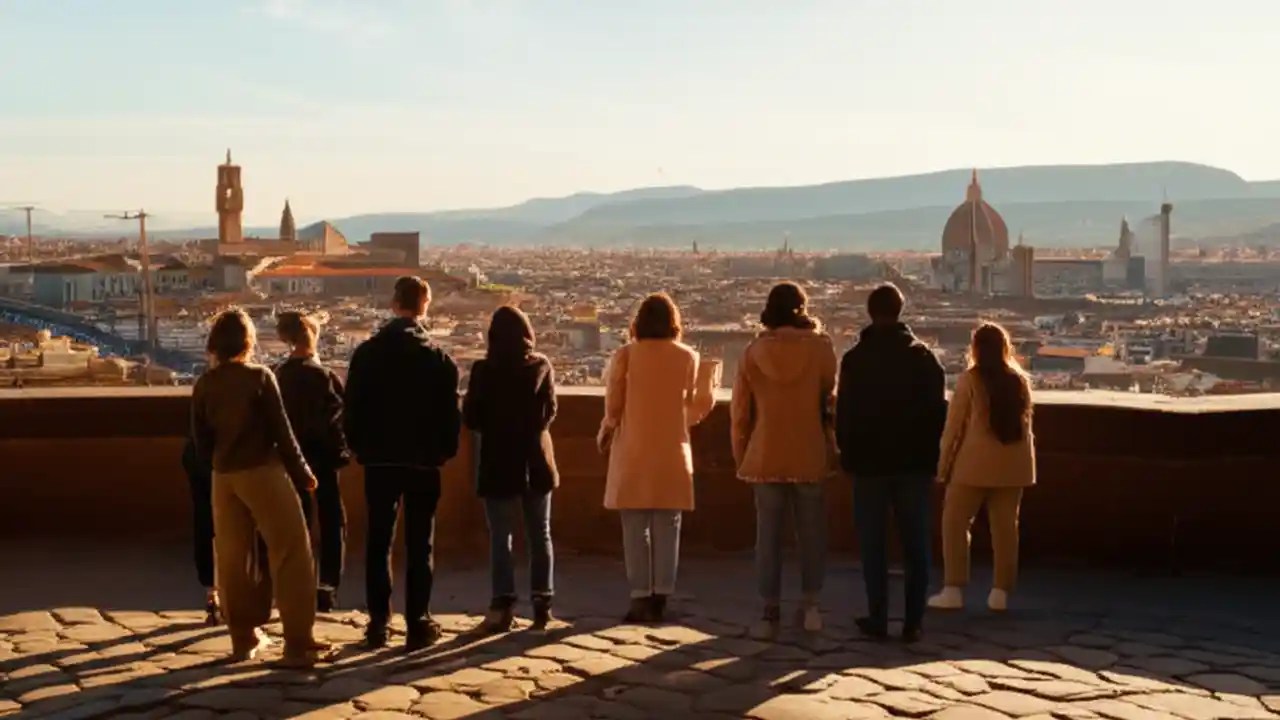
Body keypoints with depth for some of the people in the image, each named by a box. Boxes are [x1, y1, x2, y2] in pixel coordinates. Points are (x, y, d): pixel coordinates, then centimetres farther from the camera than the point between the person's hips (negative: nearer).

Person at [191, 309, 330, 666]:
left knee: (233, 558, 13)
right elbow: (281, 429, -8)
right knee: (291, 554, 0)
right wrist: (302, 472, 1)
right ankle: (298, 643, -3)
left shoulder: (204, 384, 4)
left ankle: (243, 638, 19)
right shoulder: (259, 377, -8)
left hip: (223, 478, 5)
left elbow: (201, 441, 7)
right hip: (262, 471, -5)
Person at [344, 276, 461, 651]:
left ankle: (378, 623, 10)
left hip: (379, 460, 1)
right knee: (419, 545, 4)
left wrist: (360, 448, 11)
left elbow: (352, 409, -1)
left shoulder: (367, 352, -1)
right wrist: (445, 451, 10)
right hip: (423, 461, -1)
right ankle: (418, 624, 3)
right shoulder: (439, 358, -5)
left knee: (378, 542, 10)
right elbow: (450, 414, -4)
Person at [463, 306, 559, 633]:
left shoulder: (484, 370, -11)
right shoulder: (542, 367, -3)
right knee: (539, 536, 11)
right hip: (535, 461, 3)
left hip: (498, 463, -3)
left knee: (500, 537, 2)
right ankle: (542, 603, 12)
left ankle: (504, 605, -3)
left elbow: (470, 418, -7)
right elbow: (550, 412, 3)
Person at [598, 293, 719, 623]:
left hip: (633, 453, -2)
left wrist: (605, 433, 14)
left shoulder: (626, 354, -5)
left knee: (635, 529, 4)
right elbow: (697, 406, 5)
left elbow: (614, 403, -5)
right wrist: (710, 372, 22)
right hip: (672, 452, 2)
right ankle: (660, 599, 6)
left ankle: (641, 598, 1)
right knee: (667, 529, 7)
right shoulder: (688, 357, 0)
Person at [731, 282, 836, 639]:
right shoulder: (819, 348, -6)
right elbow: (829, 398, 2)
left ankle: (771, 612, 5)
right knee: (811, 532, 12)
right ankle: (811, 603, 11)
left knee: (768, 534, 5)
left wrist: (741, 456, 12)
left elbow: (740, 411, 2)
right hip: (810, 456, -1)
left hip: (765, 456, 1)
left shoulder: (753, 352, -2)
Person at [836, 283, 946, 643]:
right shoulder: (924, 356, 1)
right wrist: (930, 454, 10)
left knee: (873, 545, 6)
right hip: (915, 463, 2)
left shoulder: (855, 359, -6)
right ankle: (913, 621, 5)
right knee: (916, 545, 7)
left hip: (870, 463, -2)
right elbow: (938, 410, 2)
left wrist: (848, 455, 7)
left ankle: (878, 620, 5)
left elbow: (844, 414, -5)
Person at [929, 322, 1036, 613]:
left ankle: (954, 590, -2)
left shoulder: (970, 379, -6)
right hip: (1012, 464, 5)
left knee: (955, 523, 3)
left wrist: (943, 465, 1)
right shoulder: (1020, 380, 8)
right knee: (1005, 526, 7)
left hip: (976, 463, -4)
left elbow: (954, 425, -5)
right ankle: (1000, 592, 8)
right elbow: (1025, 423, 12)